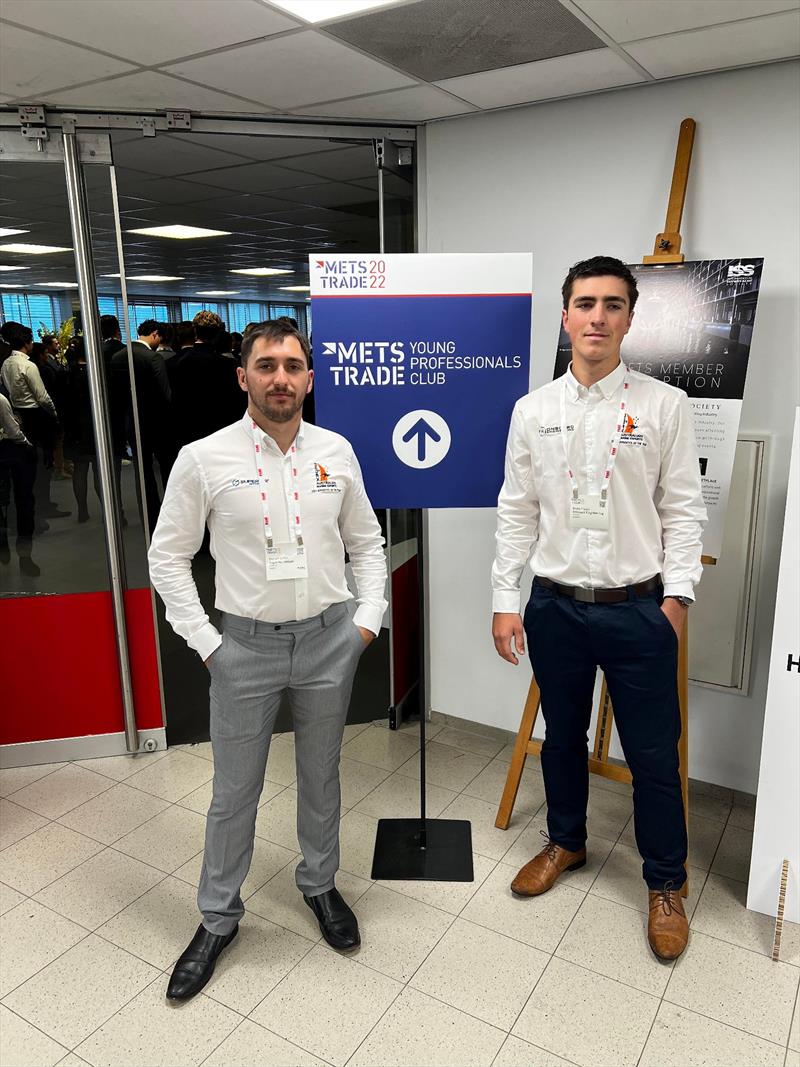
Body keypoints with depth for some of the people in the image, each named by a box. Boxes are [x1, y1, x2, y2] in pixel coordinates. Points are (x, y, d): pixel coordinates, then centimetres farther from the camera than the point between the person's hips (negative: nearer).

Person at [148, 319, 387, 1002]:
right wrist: (205, 642, -6)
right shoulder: (203, 459, -8)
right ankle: (219, 917, 36)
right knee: (234, 792, 12)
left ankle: (320, 884, 44)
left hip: (330, 641, 2)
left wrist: (369, 618, 1)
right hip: (247, 645, -2)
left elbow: (367, 542, 10)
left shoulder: (336, 452, -1)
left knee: (321, 777, 19)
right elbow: (168, 556, -2)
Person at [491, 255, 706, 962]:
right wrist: (506, 600, 0)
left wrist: (677, 594, -9)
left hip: (639, 609, -2)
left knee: (653, 754, 8)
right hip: (556, 607, 2)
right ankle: (566, 842, 44)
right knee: (562, 737, 19)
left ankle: (666, 885, 31)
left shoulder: (665, 405, -3)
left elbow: (683, 509, -2)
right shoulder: (534, 410, 2)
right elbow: (516, 512, 3)